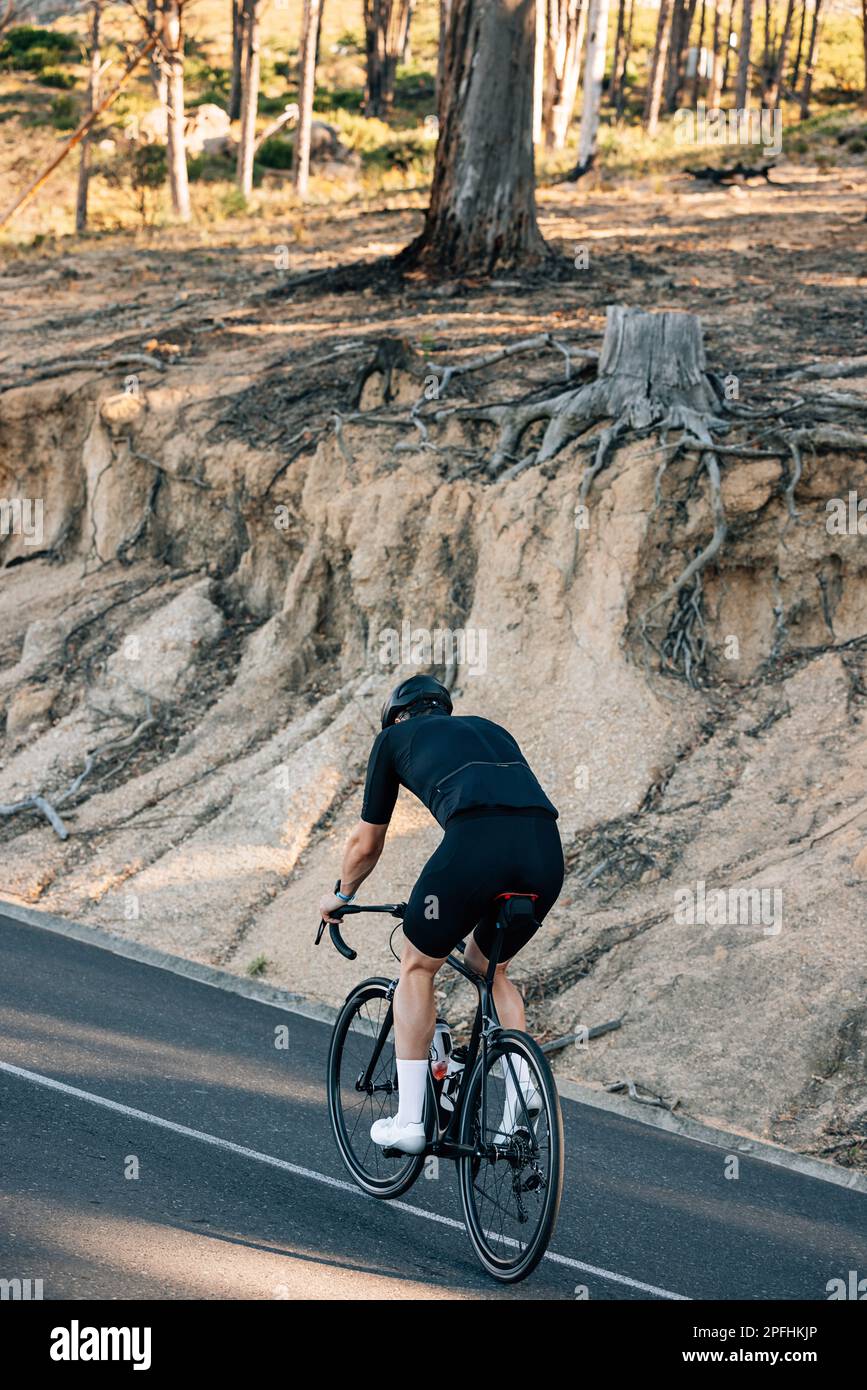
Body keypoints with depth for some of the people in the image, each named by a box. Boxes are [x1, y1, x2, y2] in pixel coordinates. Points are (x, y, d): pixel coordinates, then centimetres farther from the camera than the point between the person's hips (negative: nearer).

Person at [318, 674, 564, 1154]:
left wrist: (341, 896, 53)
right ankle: (525, 1087, 15)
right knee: (489, 966, 30)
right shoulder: (491, 730, 38)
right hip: (547, 849, 4)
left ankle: (409, 1120, 14)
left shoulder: (394, 738, 27)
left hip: (476, 843, -4)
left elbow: (365, 844, 33)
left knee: (418, 968, 18)